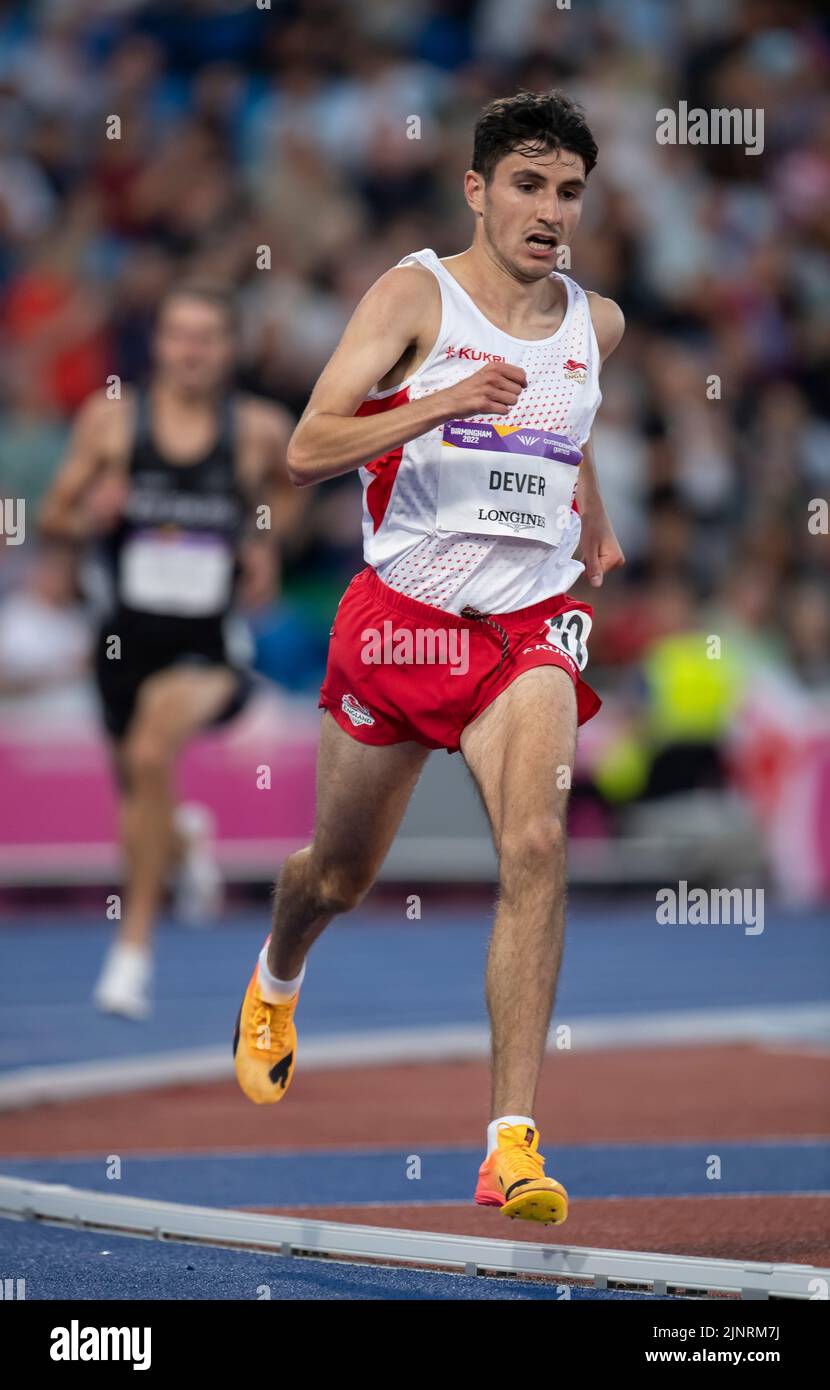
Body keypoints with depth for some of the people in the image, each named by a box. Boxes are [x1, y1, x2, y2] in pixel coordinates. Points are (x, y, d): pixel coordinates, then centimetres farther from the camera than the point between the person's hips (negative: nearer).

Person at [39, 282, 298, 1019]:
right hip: (130, 634, 3)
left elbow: (288, 487, 20)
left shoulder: (261, 429, -3)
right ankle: (182, 839, 57)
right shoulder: (111, 419, -4)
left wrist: (264, 544, 4)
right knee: (136, 793, 15)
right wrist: (88, 518, -17)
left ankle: (135, 946, -17)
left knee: (151, 750, -28)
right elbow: (54, 514, 4)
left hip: (212, 641, -3)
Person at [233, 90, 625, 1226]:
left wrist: (596, 536, 22)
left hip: (528, 622, 2)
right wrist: (444, 404, -27)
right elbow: (306, 451, -17)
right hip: (402, 612, -2)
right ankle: (276, 980, 53)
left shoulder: (597, 323, 8)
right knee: (341, 869, 15)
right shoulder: (415, 294, -7)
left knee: (536, 843, -23)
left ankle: (513, 1141, -26)